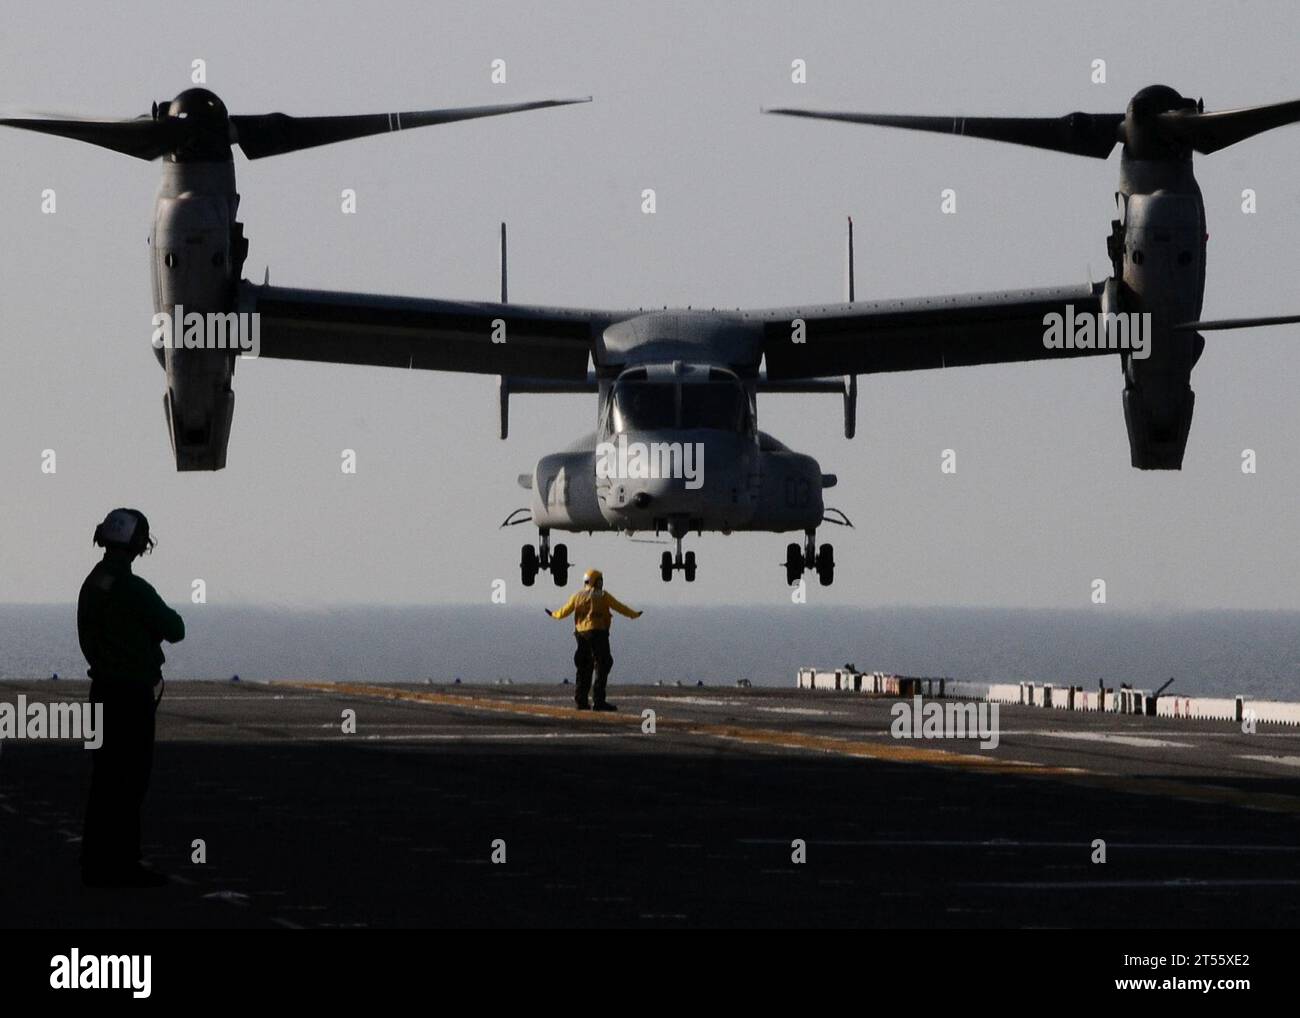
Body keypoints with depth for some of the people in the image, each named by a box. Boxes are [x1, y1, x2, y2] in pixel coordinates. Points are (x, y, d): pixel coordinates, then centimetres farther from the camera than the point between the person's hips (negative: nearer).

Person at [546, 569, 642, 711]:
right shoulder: (602, 595, -4)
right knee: (602, 667, -6)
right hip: (597, 633, -6)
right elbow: (620, 607, 0)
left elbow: (564, 611, 16)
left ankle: (581, 701, 11)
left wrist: (553, 614, 36)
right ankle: (598, 701, -14)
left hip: (581, 634, 6)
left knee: (584, 668, 13)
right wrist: (634, 614, 14)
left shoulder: (578, 596, 9)